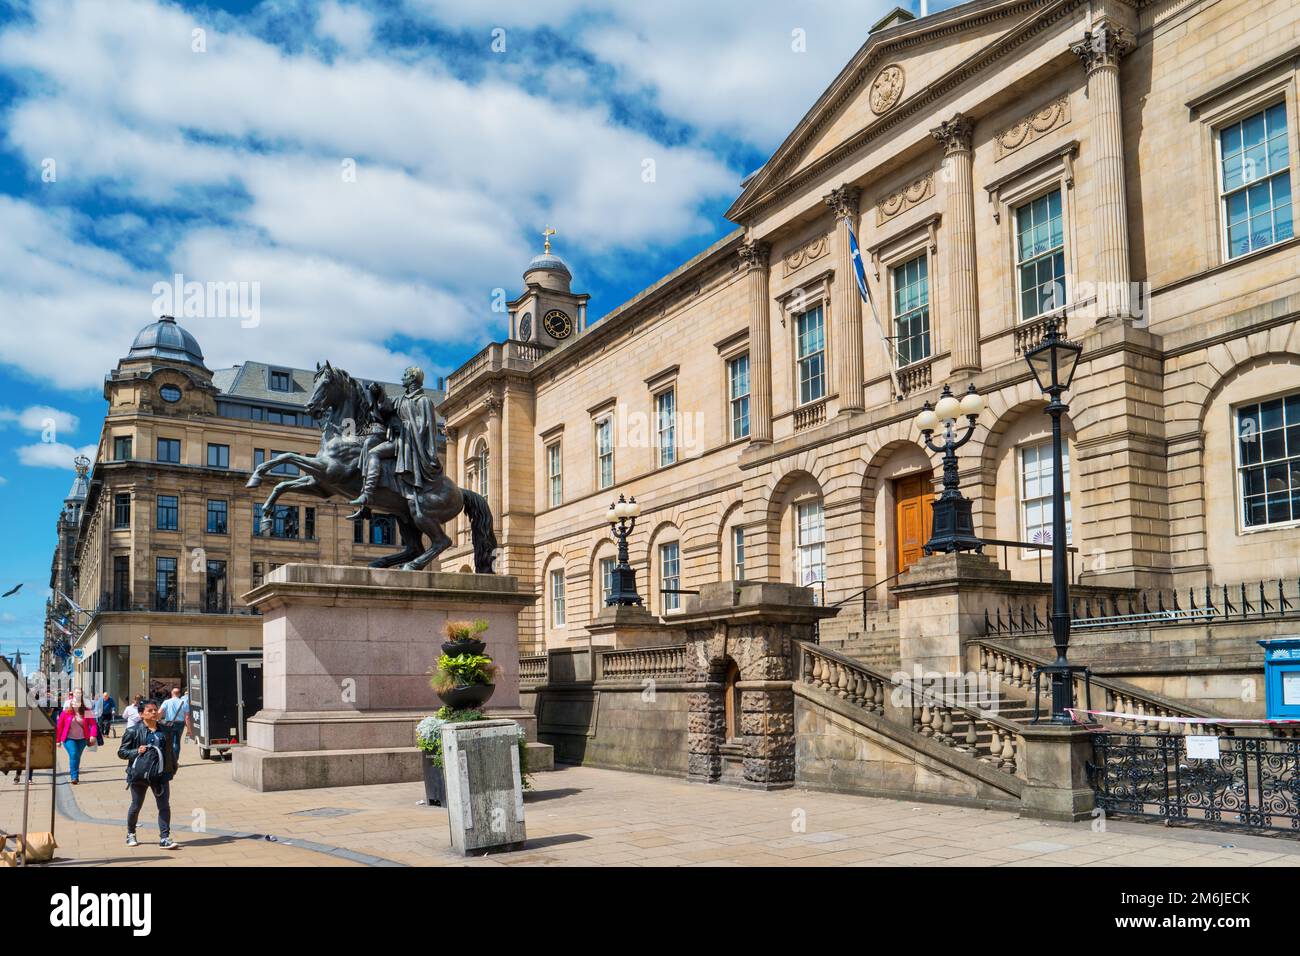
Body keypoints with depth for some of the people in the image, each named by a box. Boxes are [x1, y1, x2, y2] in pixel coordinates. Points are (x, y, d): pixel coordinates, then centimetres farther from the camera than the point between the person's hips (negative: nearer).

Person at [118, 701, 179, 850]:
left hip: (161, 774, 3)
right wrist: (137, 751, -20)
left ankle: (164, 838, -2)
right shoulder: (133, 732, -5)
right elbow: (121, 752, -4)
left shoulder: (165, 730, 9)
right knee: (136, 806, 12)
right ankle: (131, 834, 36)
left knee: (164, 806, -5)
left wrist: (173, 769, 11)